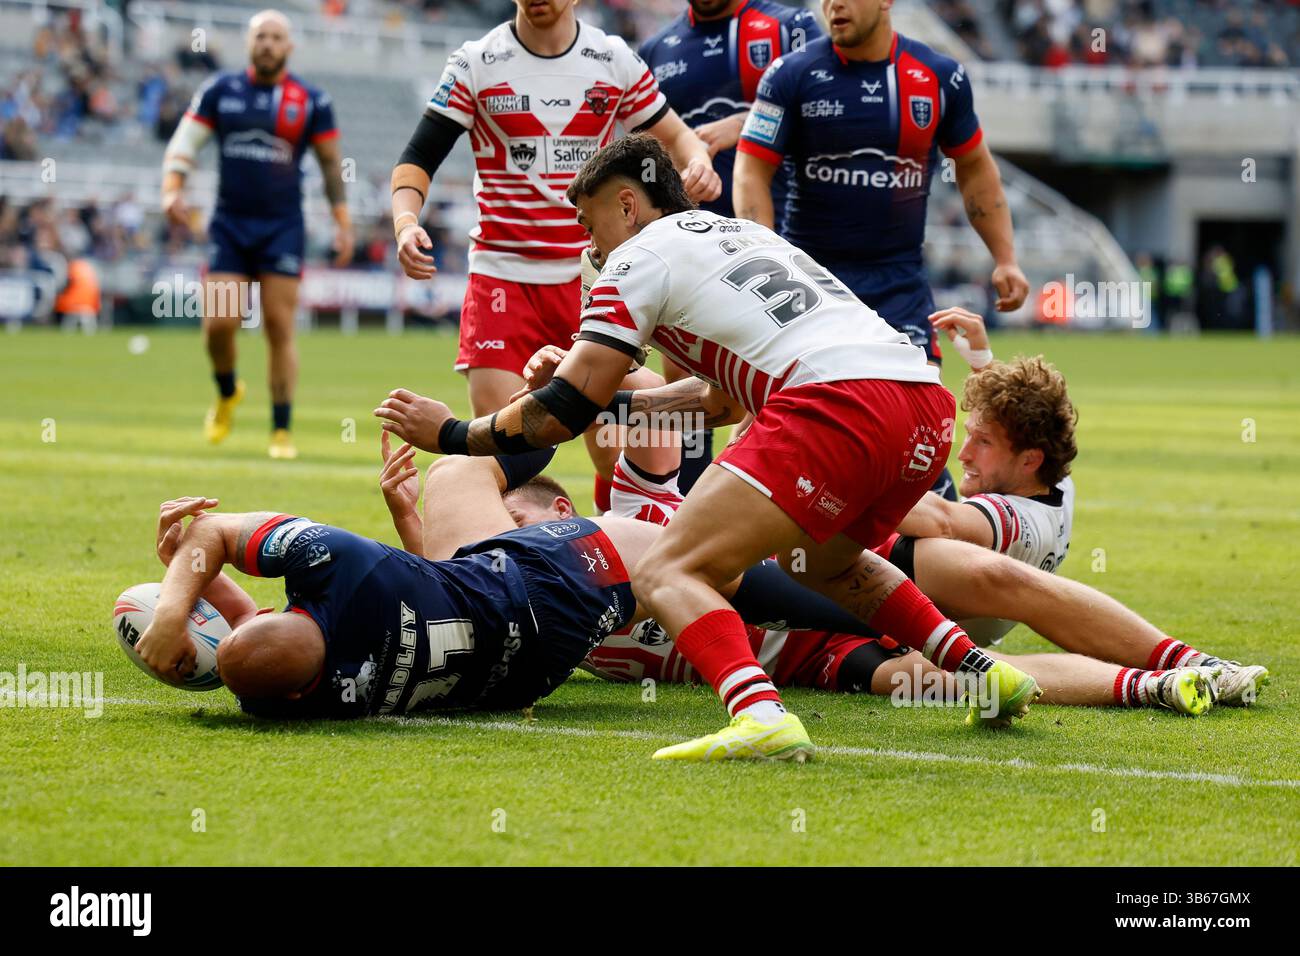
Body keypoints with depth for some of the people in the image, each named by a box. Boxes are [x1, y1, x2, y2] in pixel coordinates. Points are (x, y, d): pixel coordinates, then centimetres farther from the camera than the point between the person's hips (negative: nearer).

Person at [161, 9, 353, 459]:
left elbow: (332, 164, 6)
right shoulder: (220, 91, 4)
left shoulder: (311, 101, 0)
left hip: (282, 228, -1)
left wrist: (343, 224, 0)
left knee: (280, 329, -5)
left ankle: (282, 431, 3)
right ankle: (227, 393, 25)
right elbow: (183, 145, 5)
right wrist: (172, 190, -11)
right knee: (219, 323, -7)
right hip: (229, 224, 1)